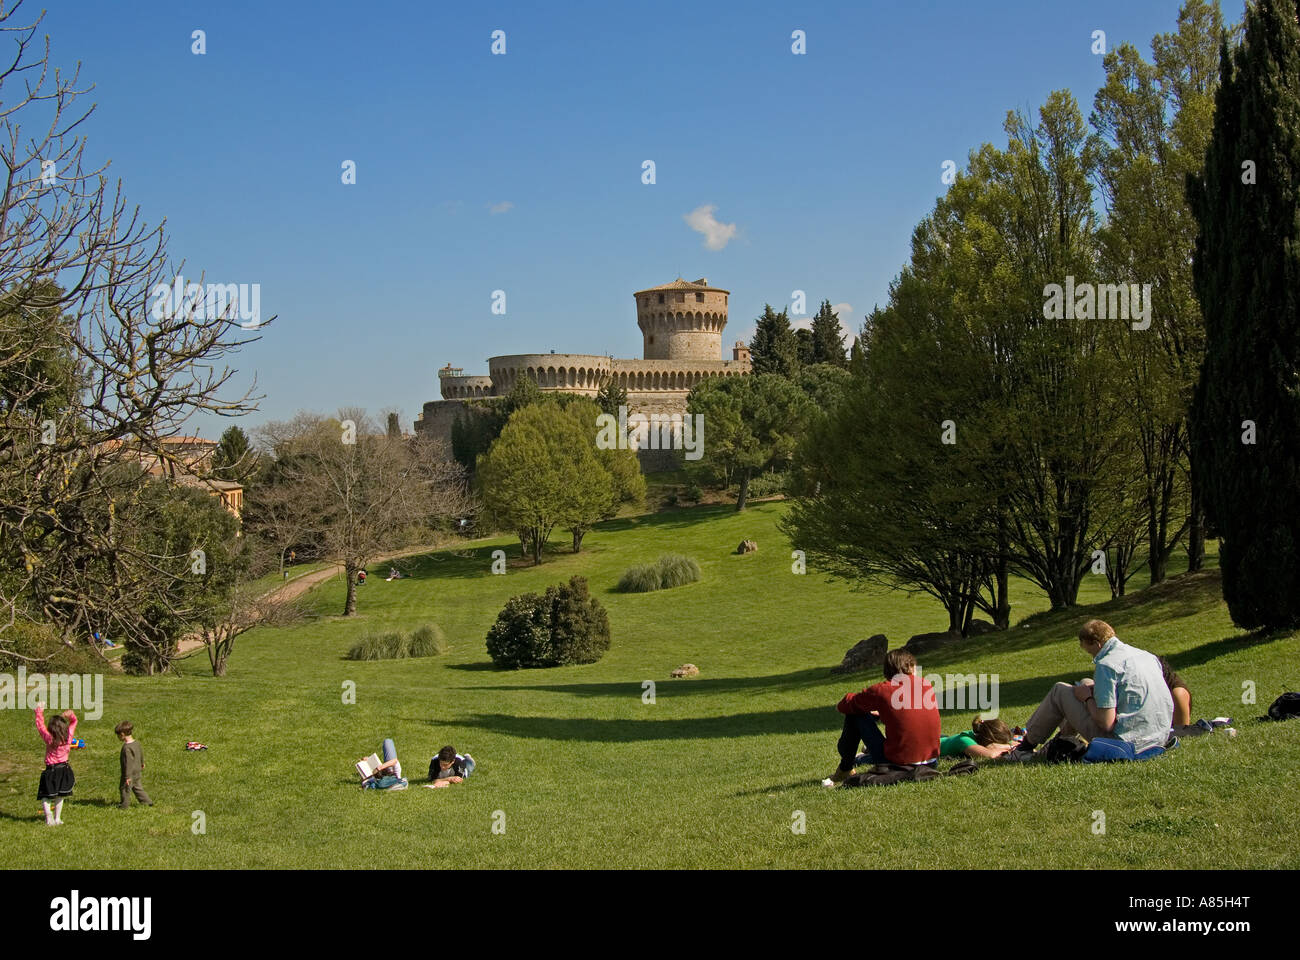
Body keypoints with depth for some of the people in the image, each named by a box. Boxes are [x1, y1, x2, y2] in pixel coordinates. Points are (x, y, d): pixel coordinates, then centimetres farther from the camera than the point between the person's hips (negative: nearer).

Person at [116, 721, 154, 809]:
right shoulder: (137, 742, -1)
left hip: (130, 773, -8)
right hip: (138, 771, 8)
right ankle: (147, 801, 21)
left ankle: (125, 805, 21)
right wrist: (142, 763, 37)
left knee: (124, 788, 10)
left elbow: (128, 763, -27)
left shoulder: (126, 747, -28)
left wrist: (127, 777, -23)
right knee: (137, 787, 19)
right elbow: (141, 753, 17)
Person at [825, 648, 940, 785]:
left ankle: (845, 771, 22)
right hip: (931, 763, 5)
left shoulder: (882, 690, -8)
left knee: (855, 714, 9)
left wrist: (840, 705, 30)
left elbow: (850, 704, 7)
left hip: (897, 764, -5)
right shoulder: (927, 686, 6)